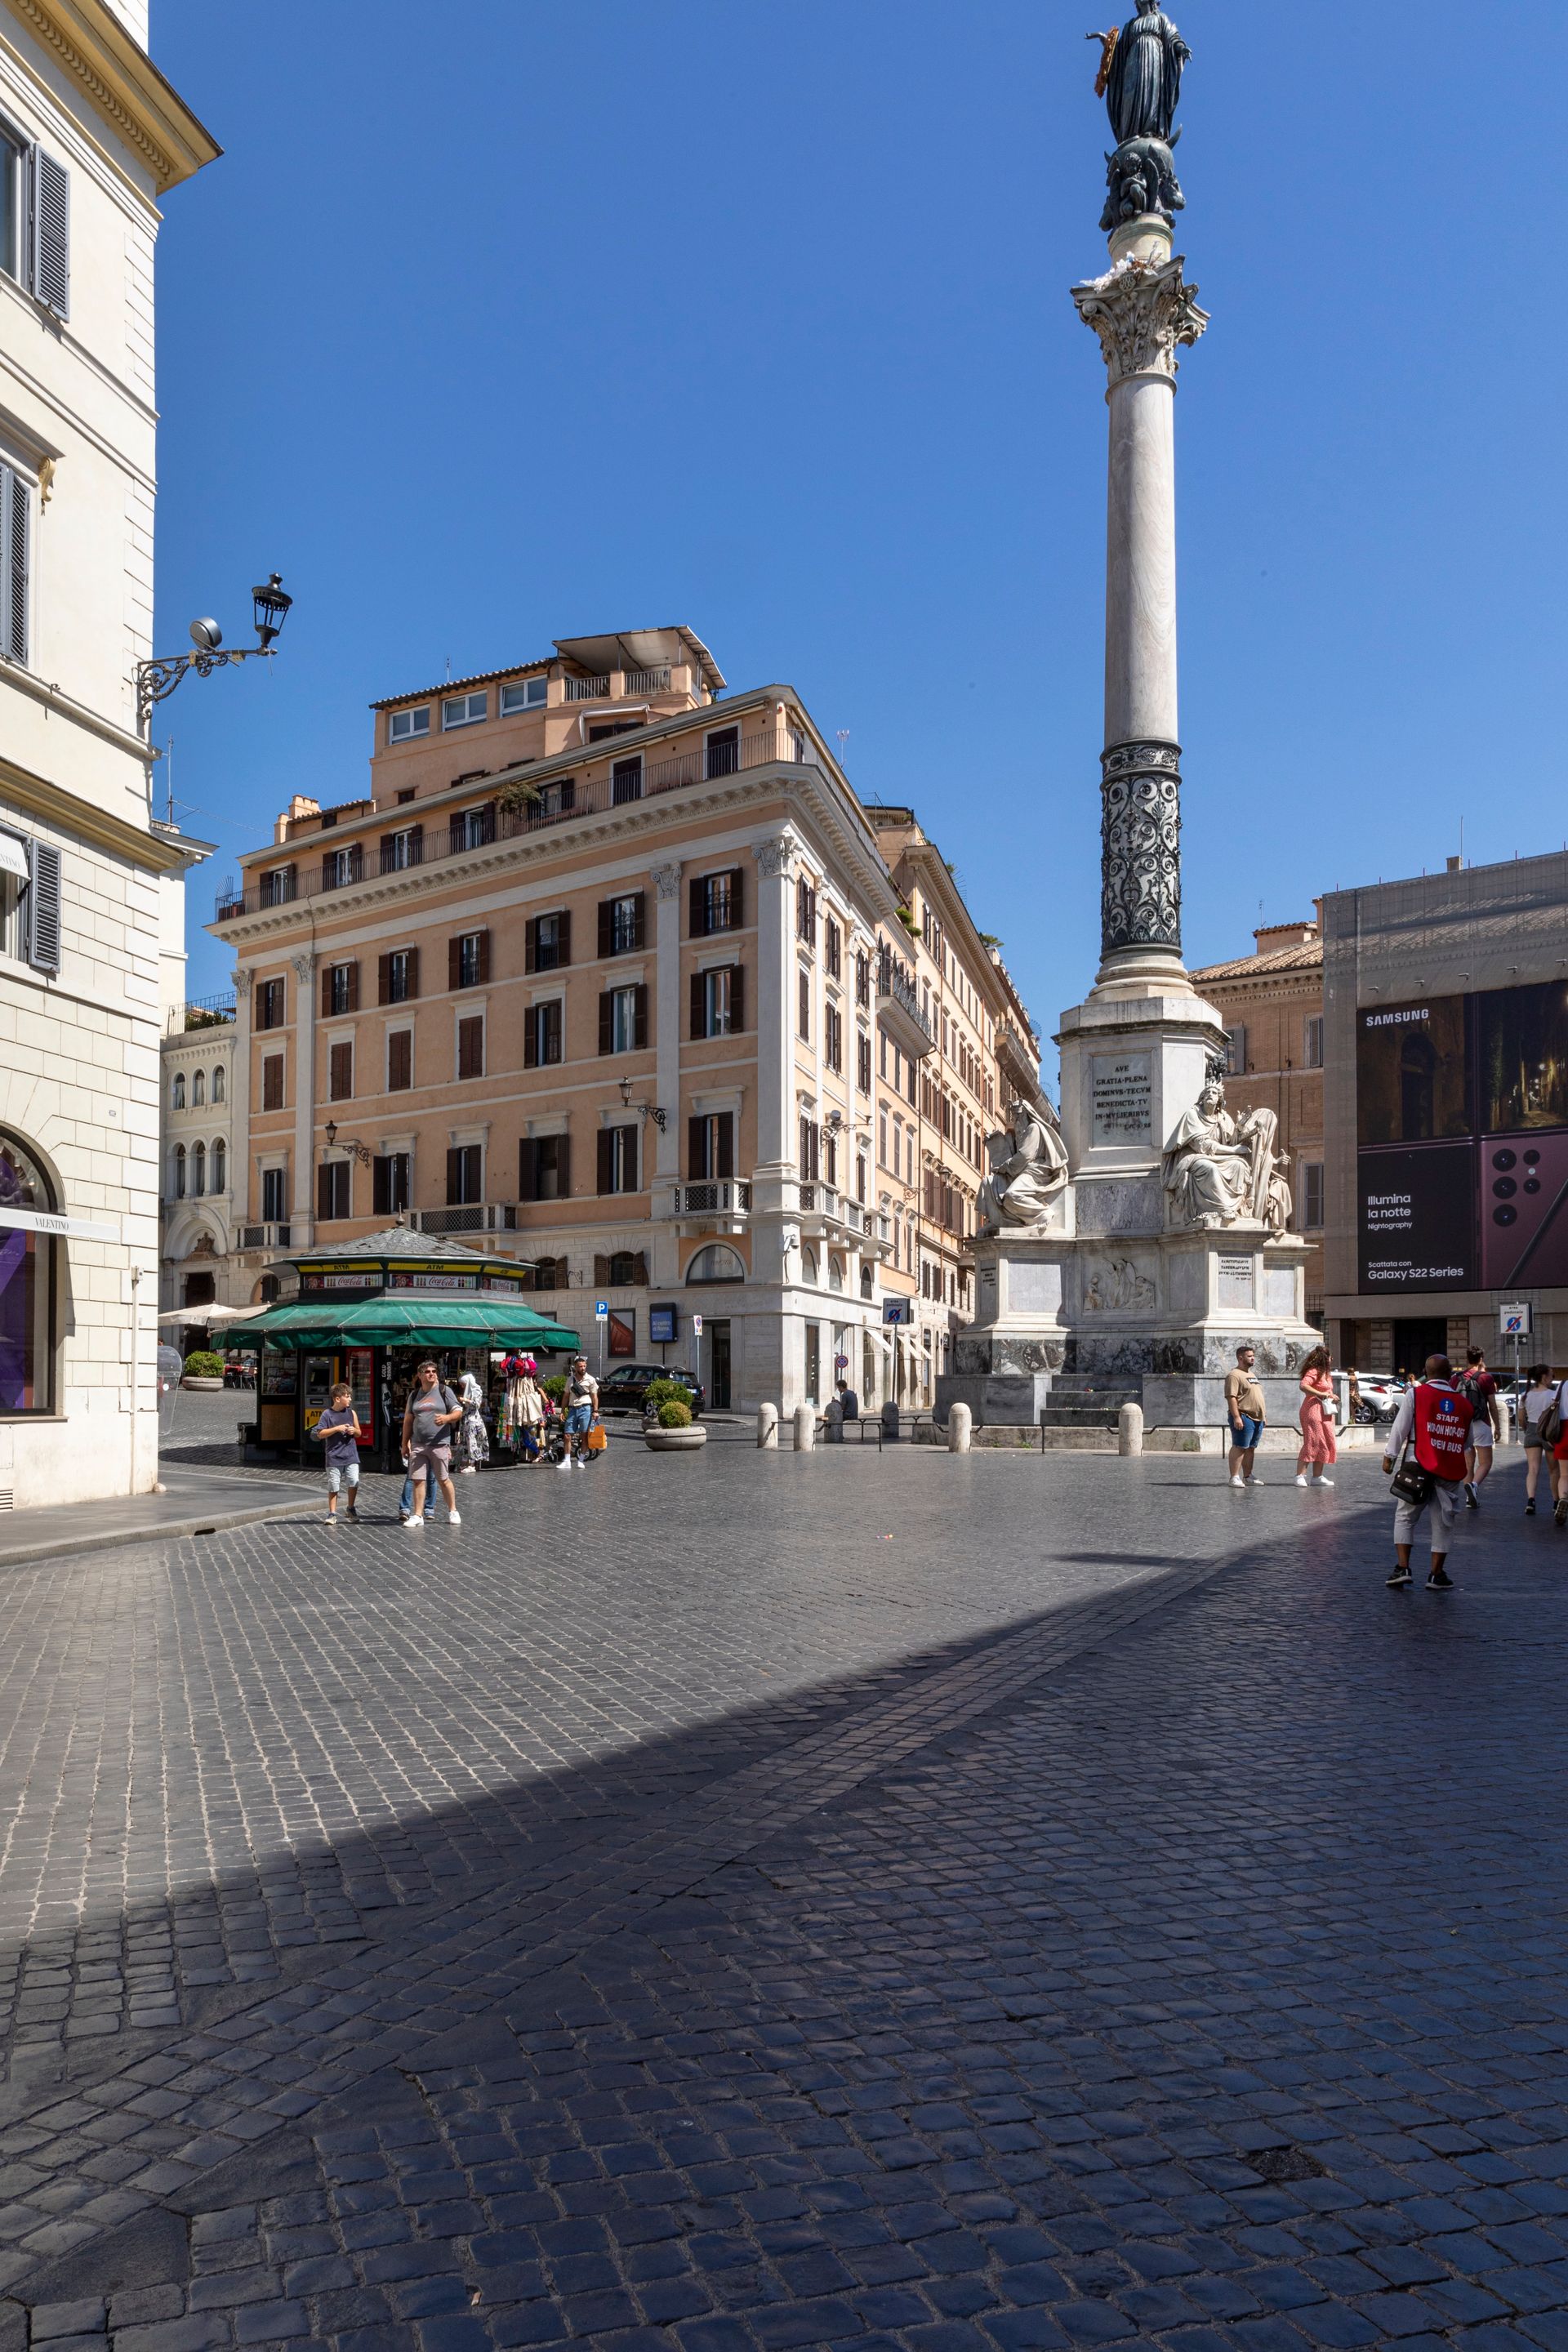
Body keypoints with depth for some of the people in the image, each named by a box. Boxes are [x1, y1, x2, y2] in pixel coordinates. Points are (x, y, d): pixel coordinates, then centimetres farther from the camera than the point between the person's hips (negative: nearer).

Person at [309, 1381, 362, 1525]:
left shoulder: (351, 1413, 8)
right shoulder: (328, 1414, -2)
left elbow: (359, 1433, 15)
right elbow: (320, 1434, -6)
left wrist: (354, 1431, -7)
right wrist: (337, 1429, -15)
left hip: (351, 1455, 2)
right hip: (334, 1456, -2)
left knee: (354, 1482, -7)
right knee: (333, 1485, 0)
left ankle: (351, 1508, 14)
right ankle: (332, 1514, 10)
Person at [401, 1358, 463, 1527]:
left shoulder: (444, 1391, 2)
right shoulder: (414, 1394, 12)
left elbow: (459, 1412, 1)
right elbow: (408, 1420, 16)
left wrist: (447, 1418, -19)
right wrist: (405, 1443, 13)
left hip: (439, 1444, -3)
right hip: (418, 1445, 3)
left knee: (443, 1480, 3)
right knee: (418, 1480, 1)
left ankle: (453, 1512, 16)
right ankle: (417, 1515, 6)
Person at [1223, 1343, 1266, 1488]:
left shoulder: (1250, 1375, 21)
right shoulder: (1234, 1375, -10)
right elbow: (1231, 1397, -18)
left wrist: (1263, 1415, 24)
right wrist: (1236, 1417, -25)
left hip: (1257, 1418, 9)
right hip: (1243, 1418, -9)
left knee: (1250, 1448, 11)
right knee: (1239, 1447, -10)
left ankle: (1247, 1477, 17)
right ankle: (1234, 1477, -10)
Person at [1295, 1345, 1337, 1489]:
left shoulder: (1326, 1373, 20)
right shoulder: (1313, 1372, -12)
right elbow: (1303, 1386, -28)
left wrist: (1331, 1396, 10)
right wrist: (1321, 1394, -23)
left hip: (1324, 1412, 10)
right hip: (1313, 1410, -10)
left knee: (1324, 1444, 9)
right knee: (1312, 1443, -13)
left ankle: (1317, 1477, 14)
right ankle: (1300, 1476, -13)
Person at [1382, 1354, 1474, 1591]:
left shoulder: (1415, 1394, -4)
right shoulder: (1465, 1403, 7)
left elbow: (1400, 1428, -5)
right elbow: (1467, 1442, 16)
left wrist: (1390, 1456, 1)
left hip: (1420, 1466, -2)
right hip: (1451, 1471, 2)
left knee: (1405, 1517, 8)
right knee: (1444, 1522, 10)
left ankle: (1402, 1568, -1)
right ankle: (1436, 1574, 14)